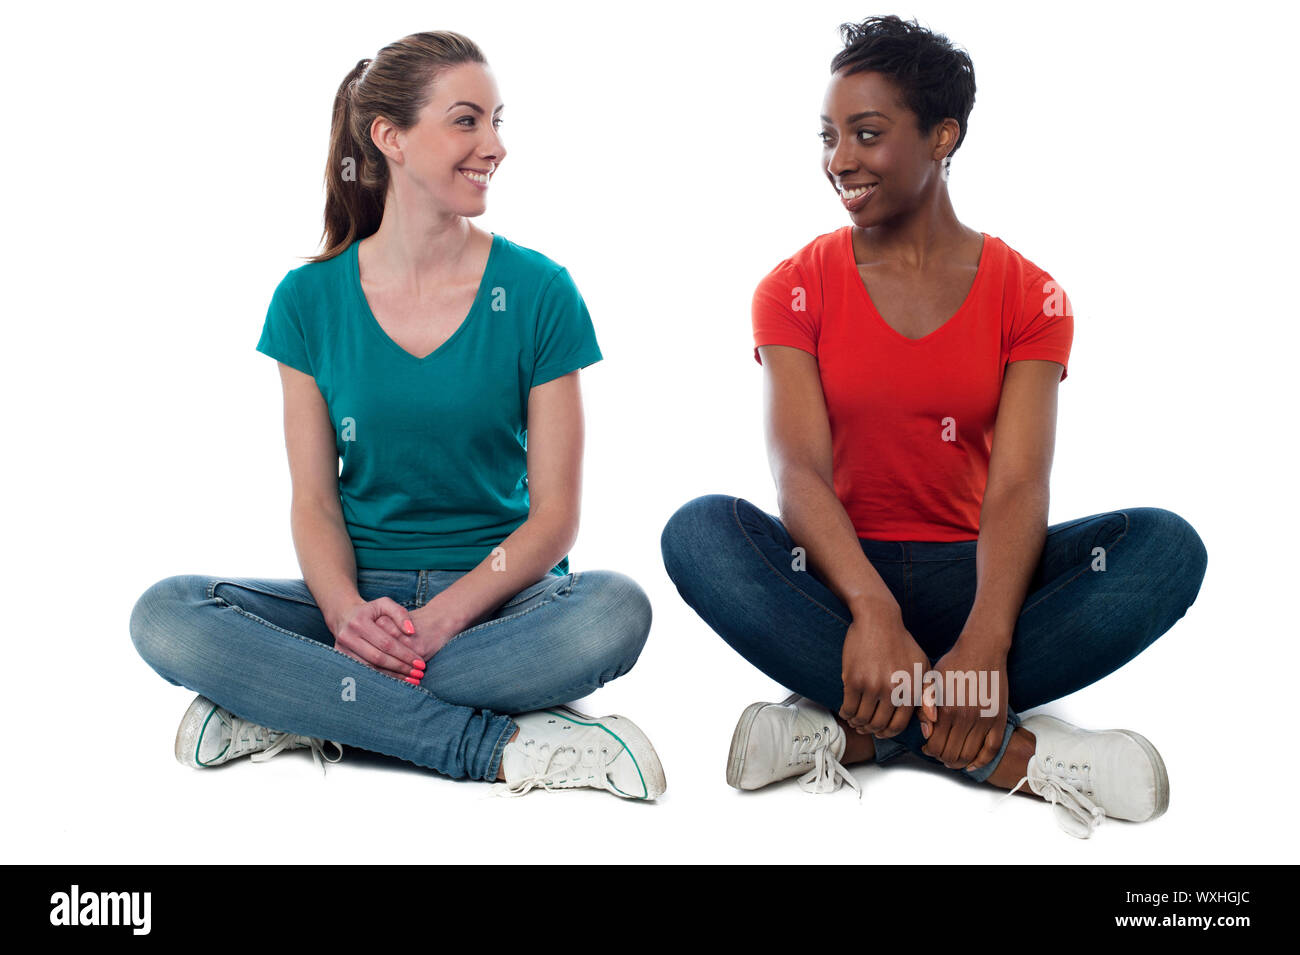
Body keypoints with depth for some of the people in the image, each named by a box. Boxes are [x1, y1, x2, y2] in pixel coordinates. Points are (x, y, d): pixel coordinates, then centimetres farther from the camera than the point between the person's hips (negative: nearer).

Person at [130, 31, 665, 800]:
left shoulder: (539, 291, -2)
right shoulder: (311, 298, 3)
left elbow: (555, 512, -5)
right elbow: (314, 500, 1)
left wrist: (445, 615, -20)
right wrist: (347, 609, -21)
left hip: (496, 594, -1)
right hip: (359, 592, 1)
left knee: (616, 610, -33)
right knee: (165, 616, -24)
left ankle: (303, 709, -23)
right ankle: (495, 744, -26)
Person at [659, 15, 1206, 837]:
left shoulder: (1028, 296, 1)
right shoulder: (797, 290, 1)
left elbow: (1018, 486, -13)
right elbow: (799, 468, -14)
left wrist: (985, 643, -33)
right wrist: (870, 607, -34)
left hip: (969, 578, 1)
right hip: (840, 577, 0)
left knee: (1168, 546, -24)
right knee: (699, 531, -30)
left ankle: (850, 728, -28)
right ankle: (1006, 748, -32)